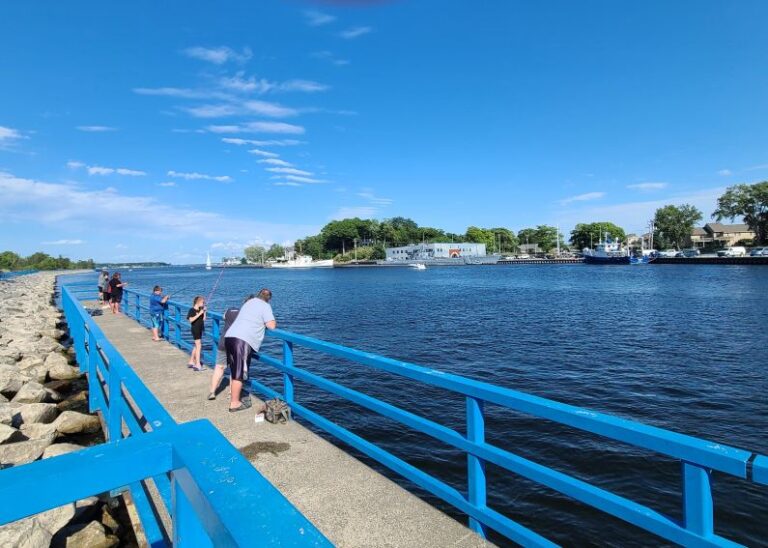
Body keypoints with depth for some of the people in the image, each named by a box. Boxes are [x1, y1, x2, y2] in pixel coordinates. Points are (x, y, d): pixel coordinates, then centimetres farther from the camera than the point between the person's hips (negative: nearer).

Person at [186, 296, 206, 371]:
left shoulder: (200, 310, 9)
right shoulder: (192, 310, -11)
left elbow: (204, 319, 9)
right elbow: (191, 320, -21)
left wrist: (204, 312, 0)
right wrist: (199, 314, -23)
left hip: (200, 329, 8)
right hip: (195, 329, -8)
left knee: (196, 346, 17)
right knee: (198, 345, -12)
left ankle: (191, 362, 30)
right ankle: (198, 365, -12)